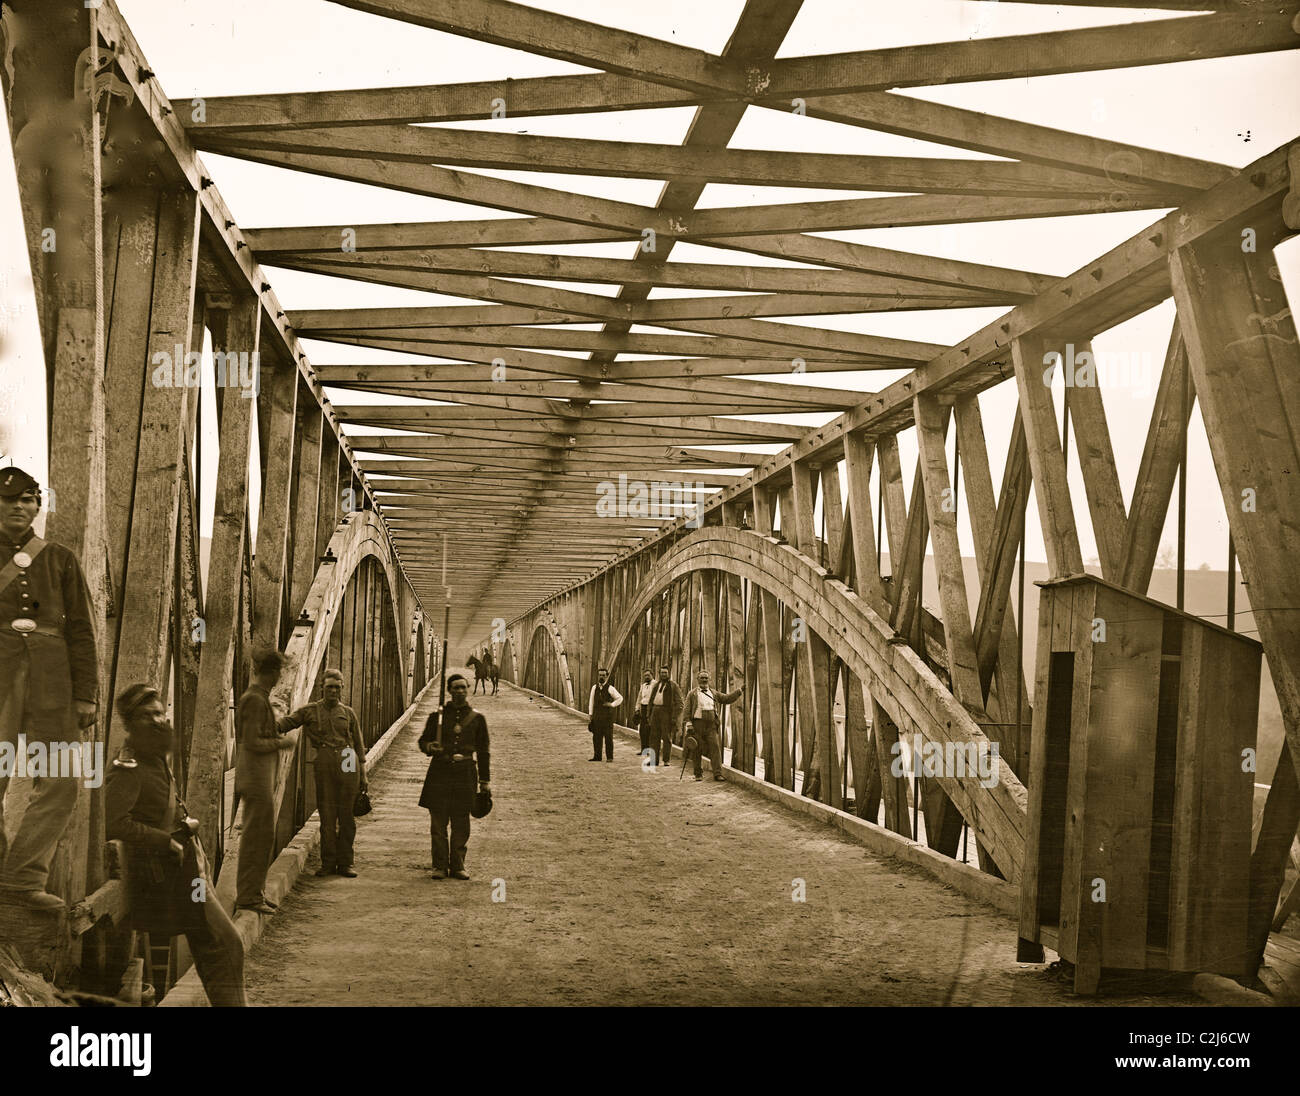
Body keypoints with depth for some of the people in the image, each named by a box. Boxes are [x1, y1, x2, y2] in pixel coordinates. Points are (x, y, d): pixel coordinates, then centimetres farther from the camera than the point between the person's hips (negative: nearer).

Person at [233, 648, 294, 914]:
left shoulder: (255, 697, 15)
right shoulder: (255, 700, -16)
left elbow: (242, 738, 22)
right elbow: (251, 742, -21)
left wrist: (276, 737, 17)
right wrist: (281, 743, -10)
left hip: (262, 776, 10)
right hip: (257, 775, -10)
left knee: (263, 835, 14)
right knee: (257, 835, -7)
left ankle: (255, 892, 20)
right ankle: (248, 895, -3)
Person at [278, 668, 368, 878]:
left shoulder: (348, 713, 13)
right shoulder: (310, 711, 10)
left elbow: (359, 745, 15)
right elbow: (287, 722, -1)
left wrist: (363, 775, 11)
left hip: (348, 764, 1)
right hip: (324, 764, 0)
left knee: (346, 815, 1)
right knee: (327, 815, -1)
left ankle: (345, 863, 6)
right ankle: (328, 863, 7)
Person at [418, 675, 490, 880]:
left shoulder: (477, 718, 7)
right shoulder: (437, 716, 6)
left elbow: (483, 751, 10)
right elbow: (423, 740, 13)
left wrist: (484, 781, 7)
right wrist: (429, 746, -12)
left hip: (464, 773, 0)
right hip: (440, 773, 0)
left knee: (461, 825, 3)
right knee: (438, 823, 0)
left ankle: (457, 866, 12)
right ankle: (440, 866, 7)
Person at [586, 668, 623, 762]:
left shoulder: (610, 688, -2)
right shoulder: (594, 688, 8)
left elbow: (620, 698, 6)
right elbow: (591, 701, 10)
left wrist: (612, 704, -7)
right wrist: (590, 715, 7)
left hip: (607, 715, -4)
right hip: (597, 715, 4)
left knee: (608, 736, -2)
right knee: (596, 736, 5)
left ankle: (609, 757, 3)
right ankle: (597, 756, 13)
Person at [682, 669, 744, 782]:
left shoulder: (714, 694, 19)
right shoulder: (692, 694, 9)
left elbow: (728, 698, 11)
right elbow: (687, 710, 2)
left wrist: (740, 689, 0)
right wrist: (688, 724, -9)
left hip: (712, 725, 2)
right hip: (697, 725, -2)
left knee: (715, 748, -9)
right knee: (697, 751, 0)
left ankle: (718, 774, -12)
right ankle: (699, 774, 12)